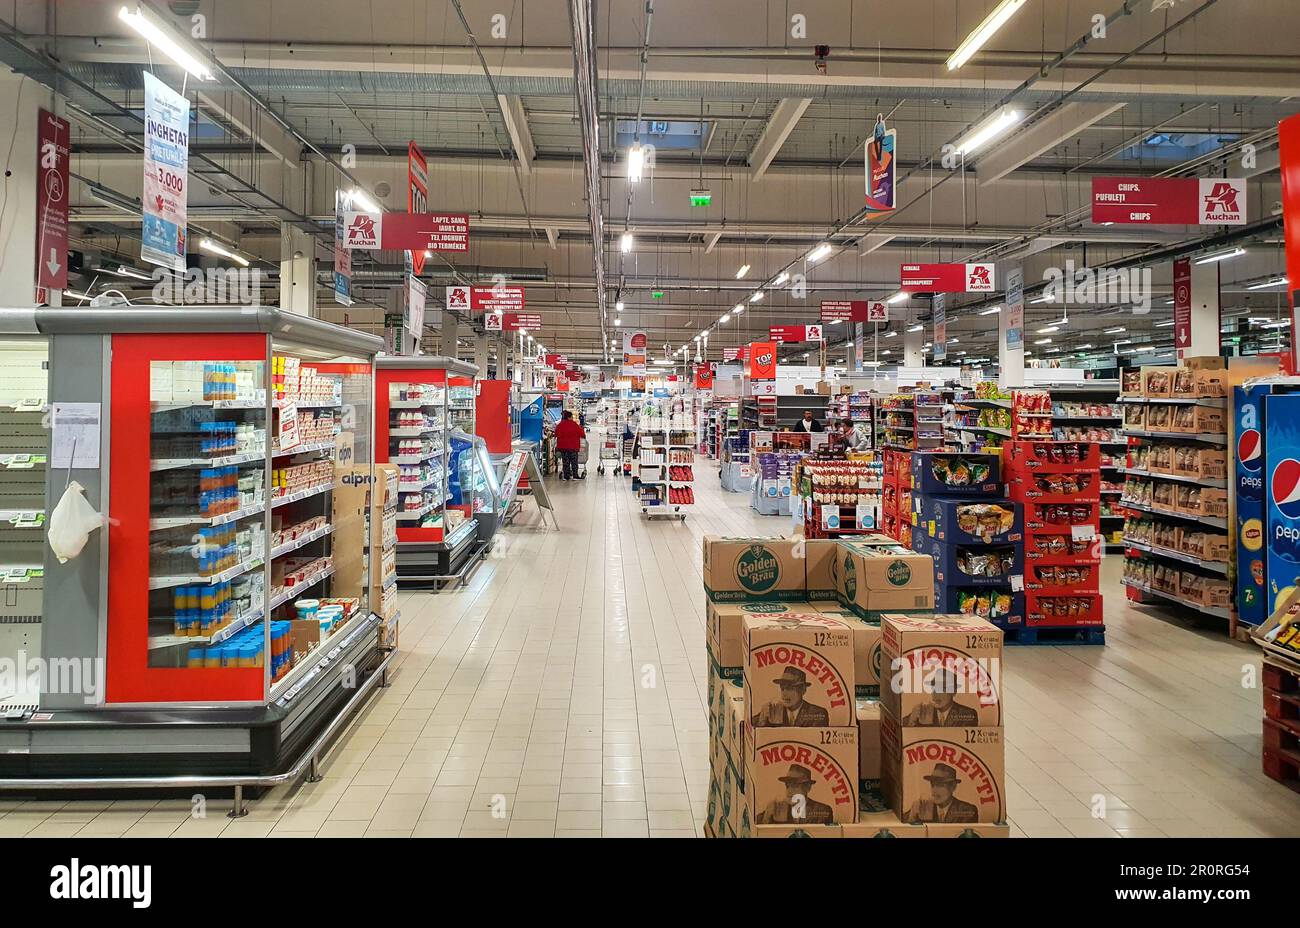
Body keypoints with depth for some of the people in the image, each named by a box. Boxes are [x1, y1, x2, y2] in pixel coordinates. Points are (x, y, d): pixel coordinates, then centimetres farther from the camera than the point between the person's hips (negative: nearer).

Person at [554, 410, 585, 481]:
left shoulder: (560, 425, 2)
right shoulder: (574, 424, -9)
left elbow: (556, 434, 10)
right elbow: (582, 433, -3)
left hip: (563, 446, 4)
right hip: (573, 446, -4)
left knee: (565, 462, 8)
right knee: (574, 461, 4)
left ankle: (566, 476, 6)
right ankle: (575, 476, 1)